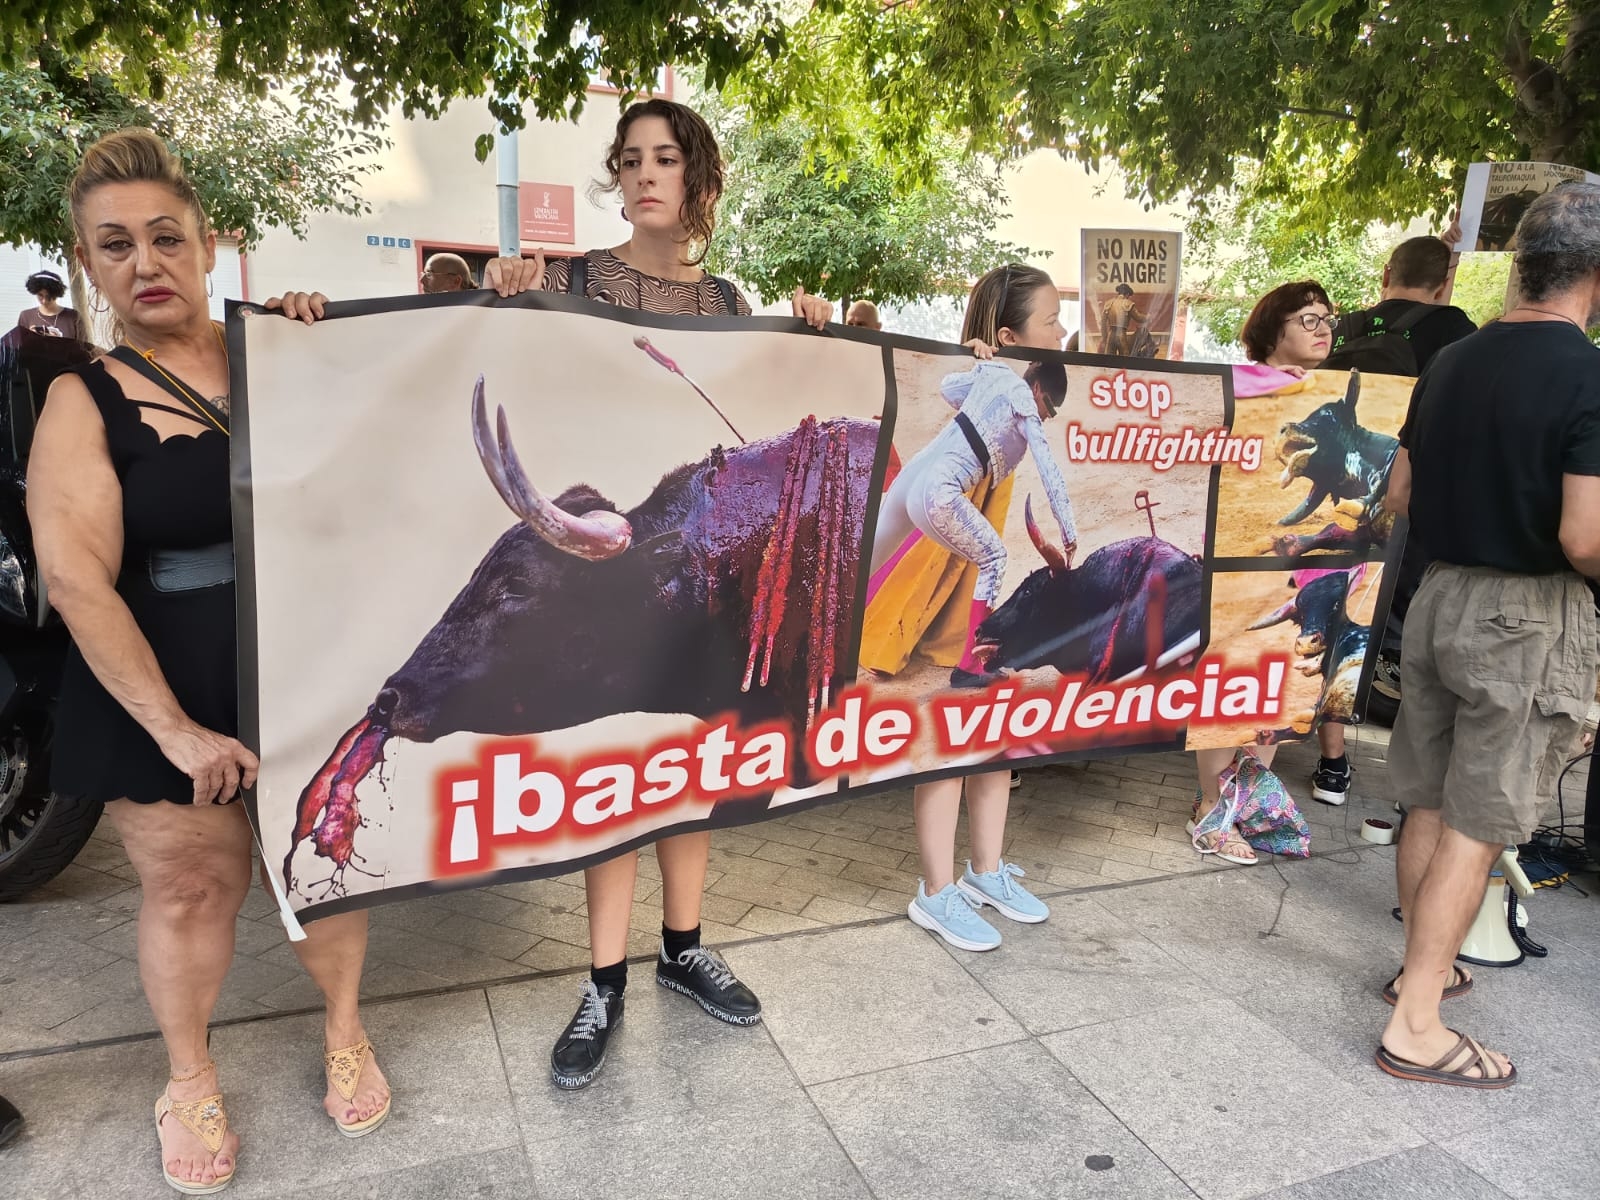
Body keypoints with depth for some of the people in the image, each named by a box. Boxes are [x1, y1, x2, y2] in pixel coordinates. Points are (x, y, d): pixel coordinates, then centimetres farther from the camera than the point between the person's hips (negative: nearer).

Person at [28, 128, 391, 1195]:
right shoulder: (84, 403, -5)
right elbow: (74, 575, -13)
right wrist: (176, 729, -19)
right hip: (161, 687, -1)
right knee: (190, 886, 10)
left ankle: (345, 1030, 38)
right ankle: (189, 1077, 36)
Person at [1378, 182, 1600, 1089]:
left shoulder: (1451, 362, 5)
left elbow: (1400, 498, 11)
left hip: (1442, 595, 7)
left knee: (1431, 803, 18)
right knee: (1477, 827, 1)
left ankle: (1422, 964, 36)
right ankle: (1417, 1028, 9)